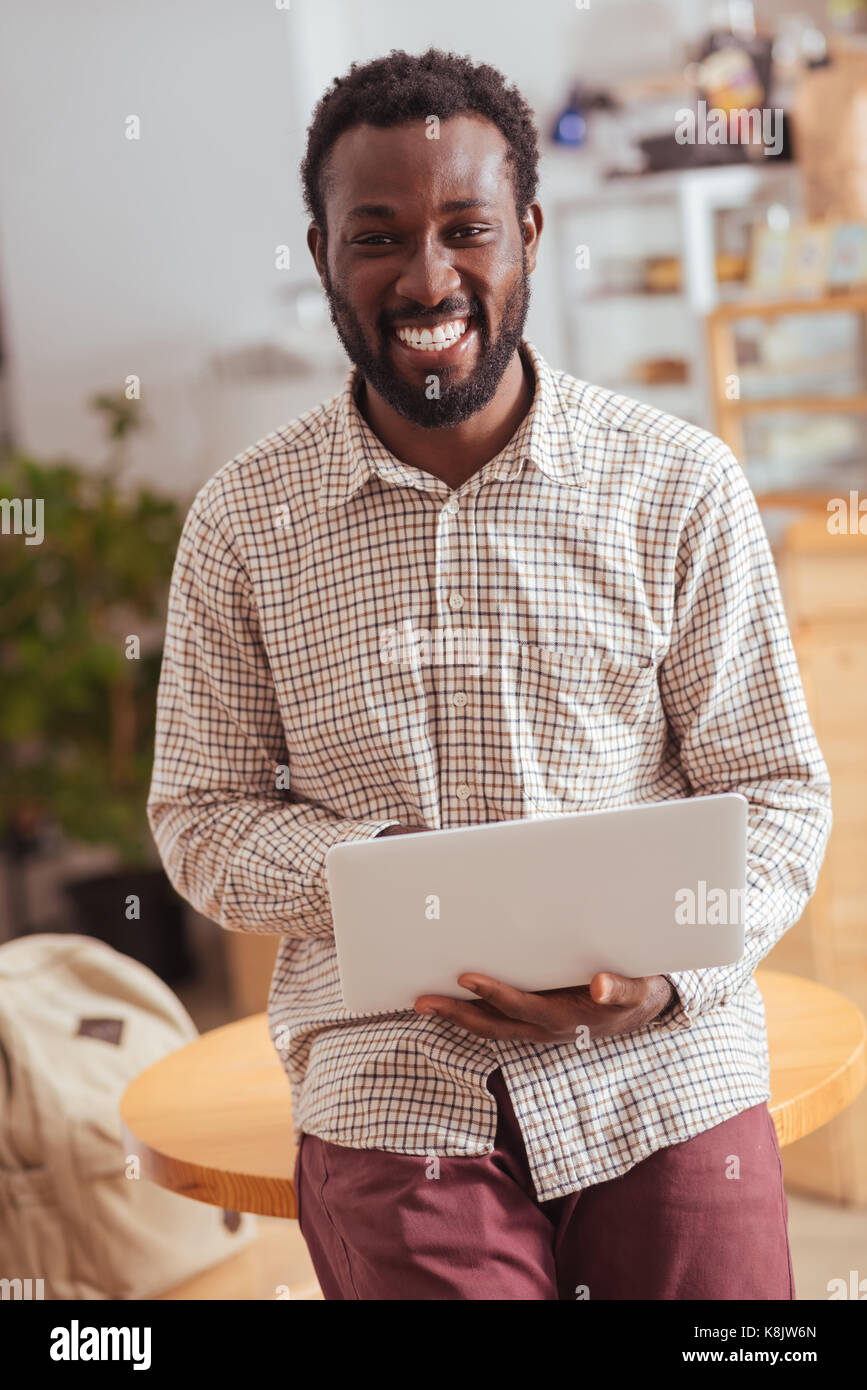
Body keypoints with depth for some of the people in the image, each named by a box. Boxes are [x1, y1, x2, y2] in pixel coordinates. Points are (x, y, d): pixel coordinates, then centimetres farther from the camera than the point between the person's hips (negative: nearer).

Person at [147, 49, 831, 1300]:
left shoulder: (681, 486, -2)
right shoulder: (246, 520, 1)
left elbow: (776, 792, 0)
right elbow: (202, 815, 5)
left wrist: (660, 972, -18)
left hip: (668, 1075, 0)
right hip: (392, 1098, 0)